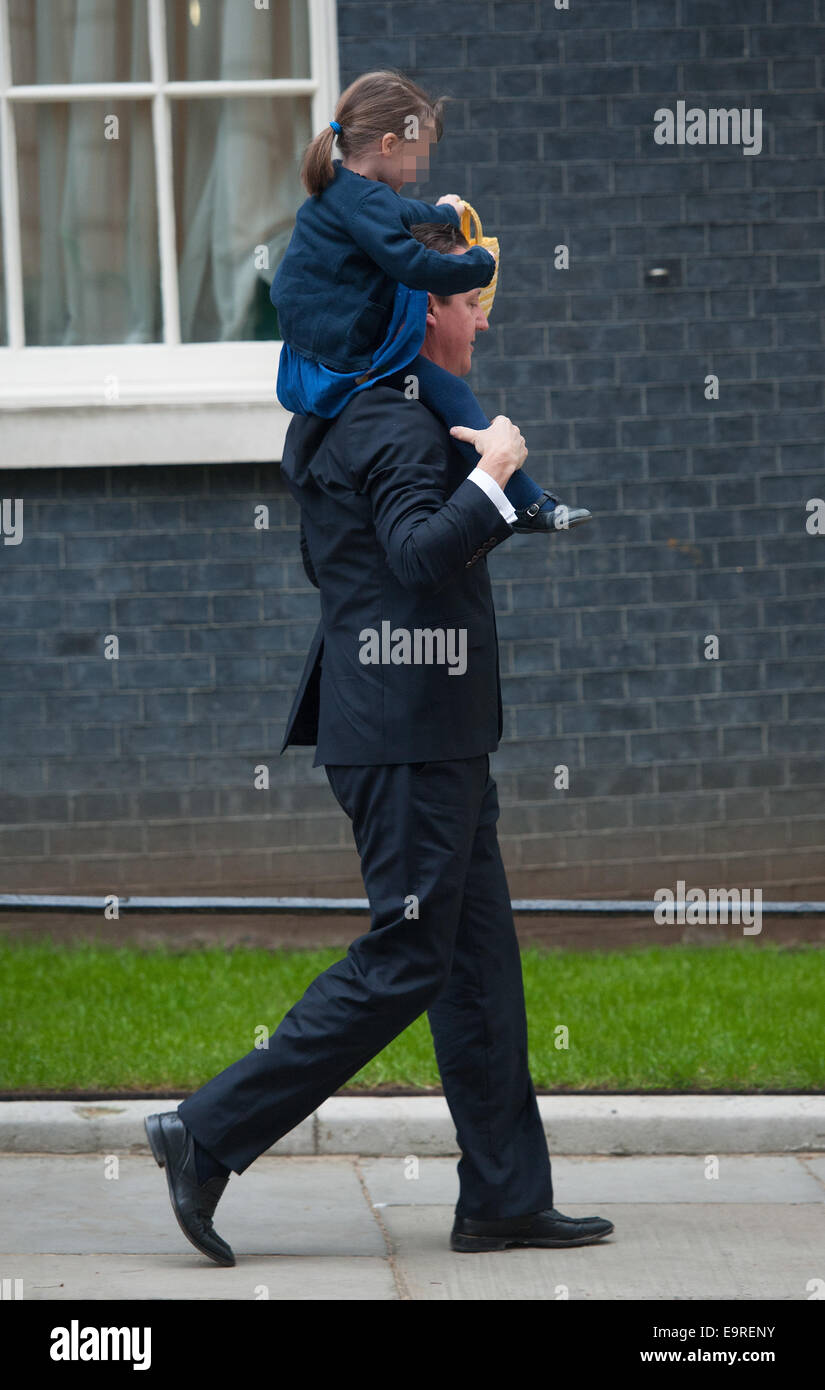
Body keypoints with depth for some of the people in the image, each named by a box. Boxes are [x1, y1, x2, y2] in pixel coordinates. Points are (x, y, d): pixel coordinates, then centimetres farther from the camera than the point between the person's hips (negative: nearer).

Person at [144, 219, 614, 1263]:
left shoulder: (342, 426, 16)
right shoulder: (399, 430, -16)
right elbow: (422, 554, -30)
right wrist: (490, 474, -18)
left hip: (432, 742, 11)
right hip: (410, 737, -11)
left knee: (481, 960, 10)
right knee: (404, 963, -8)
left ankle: (505, 1199, 12)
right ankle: (209, 1136, -5)